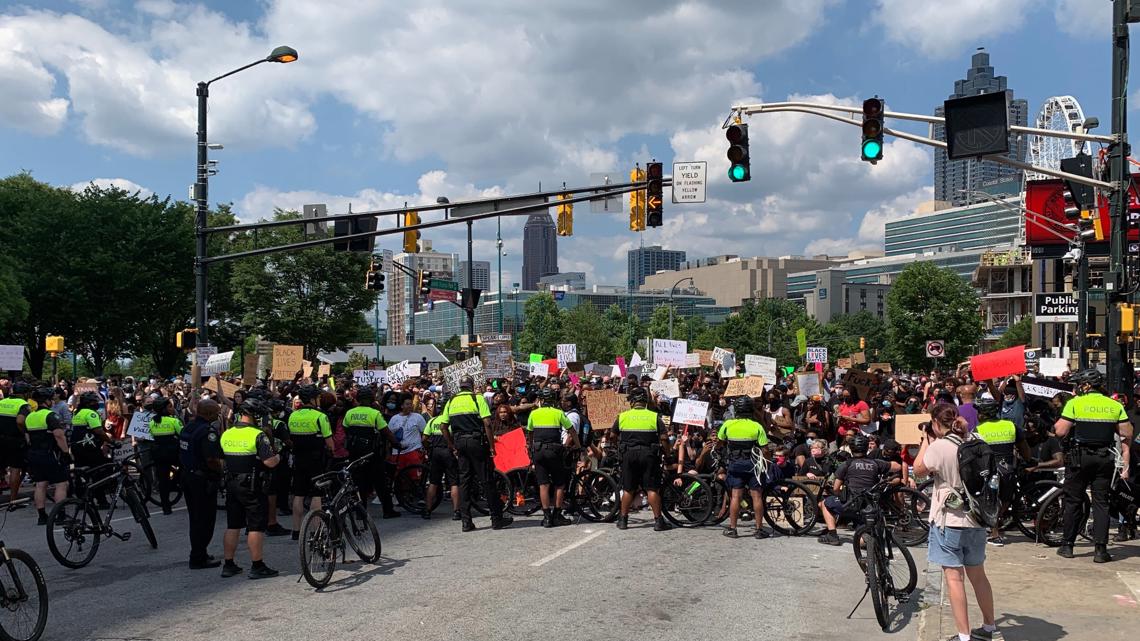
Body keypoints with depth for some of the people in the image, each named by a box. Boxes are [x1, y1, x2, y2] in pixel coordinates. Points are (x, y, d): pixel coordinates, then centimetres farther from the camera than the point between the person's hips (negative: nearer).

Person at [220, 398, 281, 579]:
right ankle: (257, 566, 3)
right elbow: (270, 462, -20)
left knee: (232, 526, 13)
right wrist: (278, 457, 0)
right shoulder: (258, 435, -15)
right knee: (256, 526, 0)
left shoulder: (226, 434, 6)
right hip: (253, 487, -7)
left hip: (232, 486, 7)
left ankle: (228, 565, 18)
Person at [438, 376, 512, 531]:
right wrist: (492, 446, -8)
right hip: (477, 441, -4)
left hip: (460, 443, 4)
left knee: (464, 481, 9)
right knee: (487, 480, 1)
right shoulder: (477, 398, -3)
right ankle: (497, 518, 4)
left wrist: (453, 447, 14)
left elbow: (443, 427, 9)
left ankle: (466, 521, 7)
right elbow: (487, 424, -12)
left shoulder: (451, 402, 11)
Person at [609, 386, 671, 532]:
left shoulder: (622, 416, 3)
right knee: (652, 488, 0)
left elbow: (612, 436, 11)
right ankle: (658, 520, 0)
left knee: (628, 489, 10)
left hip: (629, 454, 2)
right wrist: (667, 452, 8)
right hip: (649, 454, -1)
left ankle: (623, 520, 15)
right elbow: (664, 438, -6)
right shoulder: (654, 417, -1)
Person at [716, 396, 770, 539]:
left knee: (736, 495, 5)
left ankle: (732, 528, 6)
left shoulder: (728, 424, -4)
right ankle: (759, 529, 6)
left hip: (735, 464, 1)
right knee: (757, 495, 4)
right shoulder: (757, 426, -7)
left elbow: (718, 442, 10)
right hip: (752, 464, -1)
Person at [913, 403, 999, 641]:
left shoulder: (939, 446, -16)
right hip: (976, 519, 7)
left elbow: (919, 469, -2)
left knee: (954, 577, -1)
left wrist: (926, 441, 6)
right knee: (977, 574, 20)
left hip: (949, 521, -7)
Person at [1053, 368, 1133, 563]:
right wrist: (1125, 462, 14)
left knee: (1073, 501, 7)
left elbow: (1061, 432, -11)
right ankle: (1100, 549, 2)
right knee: (1101, 502, 6)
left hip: (1079, 458, -2)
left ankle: (1067, 545, 12)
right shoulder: (1115, 405, 3)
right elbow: (1127, 435, 3)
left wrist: (1056, 425, 9)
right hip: (1105, 459, 2)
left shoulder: (1075, 403, -7)